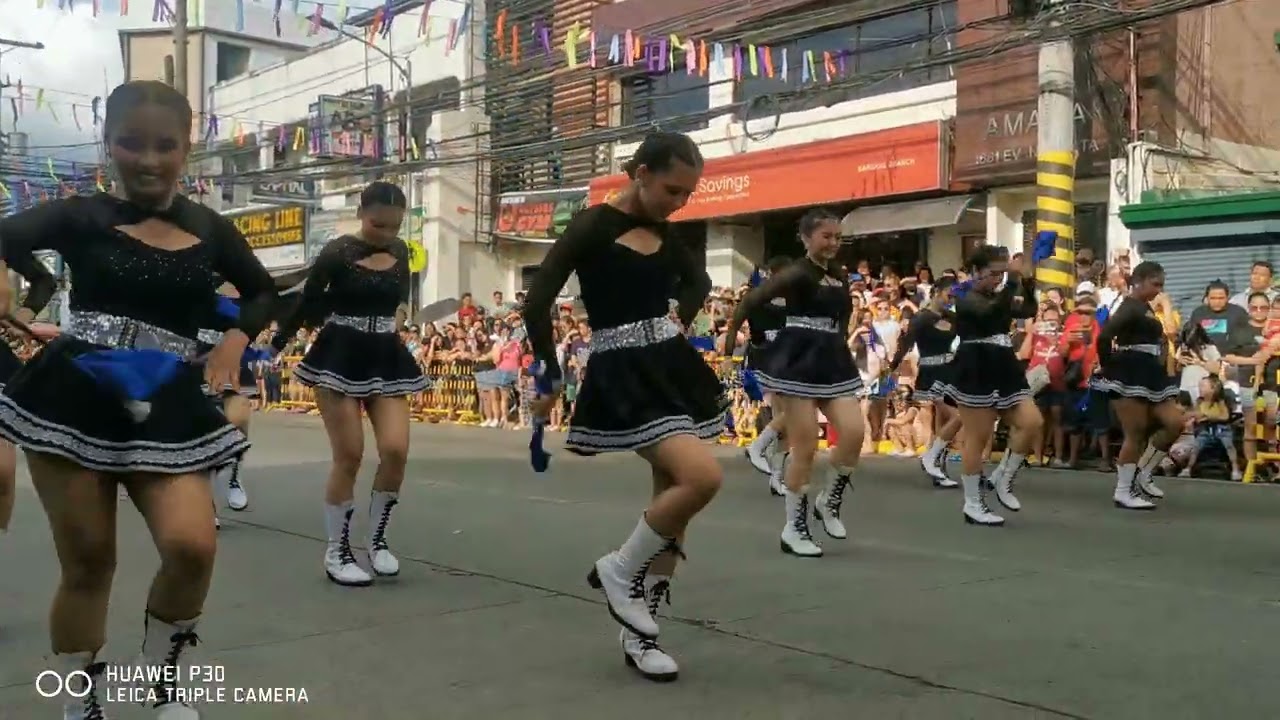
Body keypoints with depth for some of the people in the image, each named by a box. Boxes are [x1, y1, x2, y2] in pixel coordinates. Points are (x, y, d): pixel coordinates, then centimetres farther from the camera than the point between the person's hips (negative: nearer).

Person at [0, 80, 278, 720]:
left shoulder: (211, 230, 9)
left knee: (192, 547, -17)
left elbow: (264, 292, 23)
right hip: (75, 399, -1)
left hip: (167, 407, 2)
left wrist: (236, 339, 6)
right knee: (87, 560, 5)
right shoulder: (82, 217, 1)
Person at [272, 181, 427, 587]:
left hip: (386, 359, 5)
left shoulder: (400, 252, 7)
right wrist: (273, 348, -1)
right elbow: (306, 305, -5)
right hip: (340, 359, -5)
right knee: (349, 456, -5)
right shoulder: (338, 253, -10)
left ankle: (378, 539, 12)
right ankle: (336, 551, 10)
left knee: (396, 450, -8)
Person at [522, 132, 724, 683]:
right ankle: (619, 571, 1)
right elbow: (537, 301, -14)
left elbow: (698, 281, 30)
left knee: (673, 499, 5)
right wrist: (550, 378, -7)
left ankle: (638, 630, 17)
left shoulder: (663, 233, 10)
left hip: (672, 370, 8)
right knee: (702, 477, -23)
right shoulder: (594, 226, -11)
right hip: (623, 379, -8)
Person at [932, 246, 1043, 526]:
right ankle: (973, 504, 5)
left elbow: (1028, 311, 4)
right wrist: (1012, 282, -30)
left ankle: (1002, 477, 11)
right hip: (976, 373, -7)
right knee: (977, 437, -4)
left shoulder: (1001, 297, 17)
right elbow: (991, 312, -27)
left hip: (1004, 371, 7)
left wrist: (1028, 284, -10)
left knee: (1032, 423, -6)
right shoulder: (967, 299, -7)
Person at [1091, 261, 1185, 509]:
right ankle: (1123, 492, 3)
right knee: (1135, 434, -6)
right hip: (1129, 375, -9)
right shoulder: (1130, 308, -13)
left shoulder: (1145, 308, 17)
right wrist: (1107, 366, -14)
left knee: (1174, 423, 4)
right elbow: (1104, 336, -26)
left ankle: (1142, 475, 15)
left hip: (1149, 375, 9)